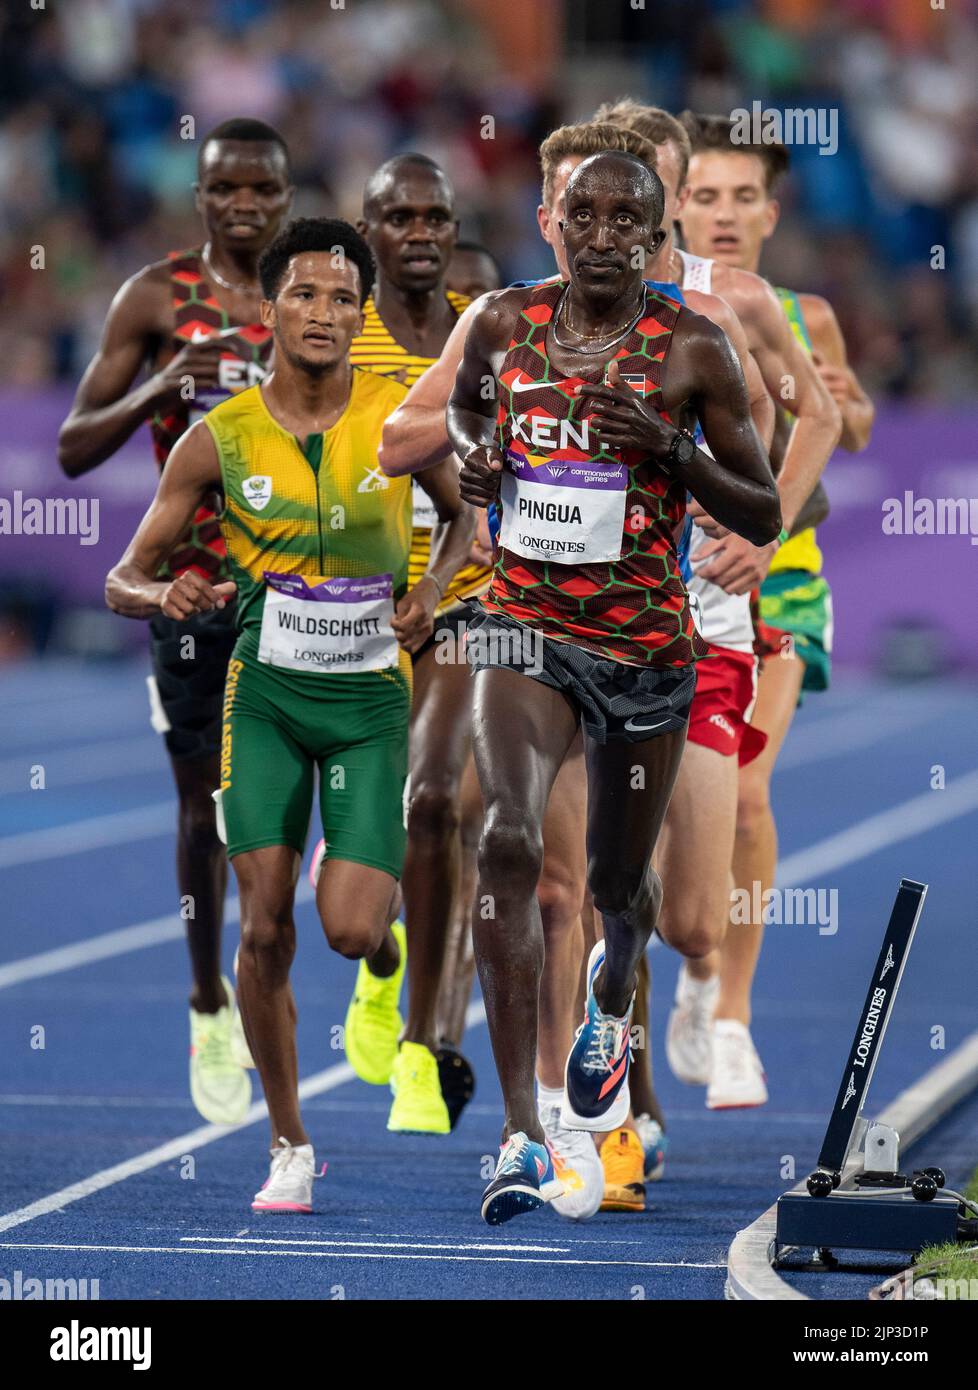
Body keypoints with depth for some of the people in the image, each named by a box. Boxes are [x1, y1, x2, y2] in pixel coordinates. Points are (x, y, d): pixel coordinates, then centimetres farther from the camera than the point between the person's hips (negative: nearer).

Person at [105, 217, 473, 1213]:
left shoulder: (399, 419, -5)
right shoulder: (219, 439, -5)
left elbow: (461, 516, 15)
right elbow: (122, 580, -1)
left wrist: (431, 590, -5)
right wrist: (163, 594, -24)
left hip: (369, 696, 0)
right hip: (265, 693, 0)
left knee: (350, 929, -12)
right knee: (265, 930, -5)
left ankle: (384, 906, 29)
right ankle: (289, 1148, 11)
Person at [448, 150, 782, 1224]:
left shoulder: (692, 350, -7)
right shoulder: (504, 324, 0)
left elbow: (763, 518, -3)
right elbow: (462, 408, 23)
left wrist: (669, 448, -19)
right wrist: (470, 456, 0)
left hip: (647, 643, 0)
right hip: (527, 623, 0)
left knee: (617, 882, 16)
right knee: (508, 841, -25)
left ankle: (612, 999, 57)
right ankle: (520, 1133, -29)